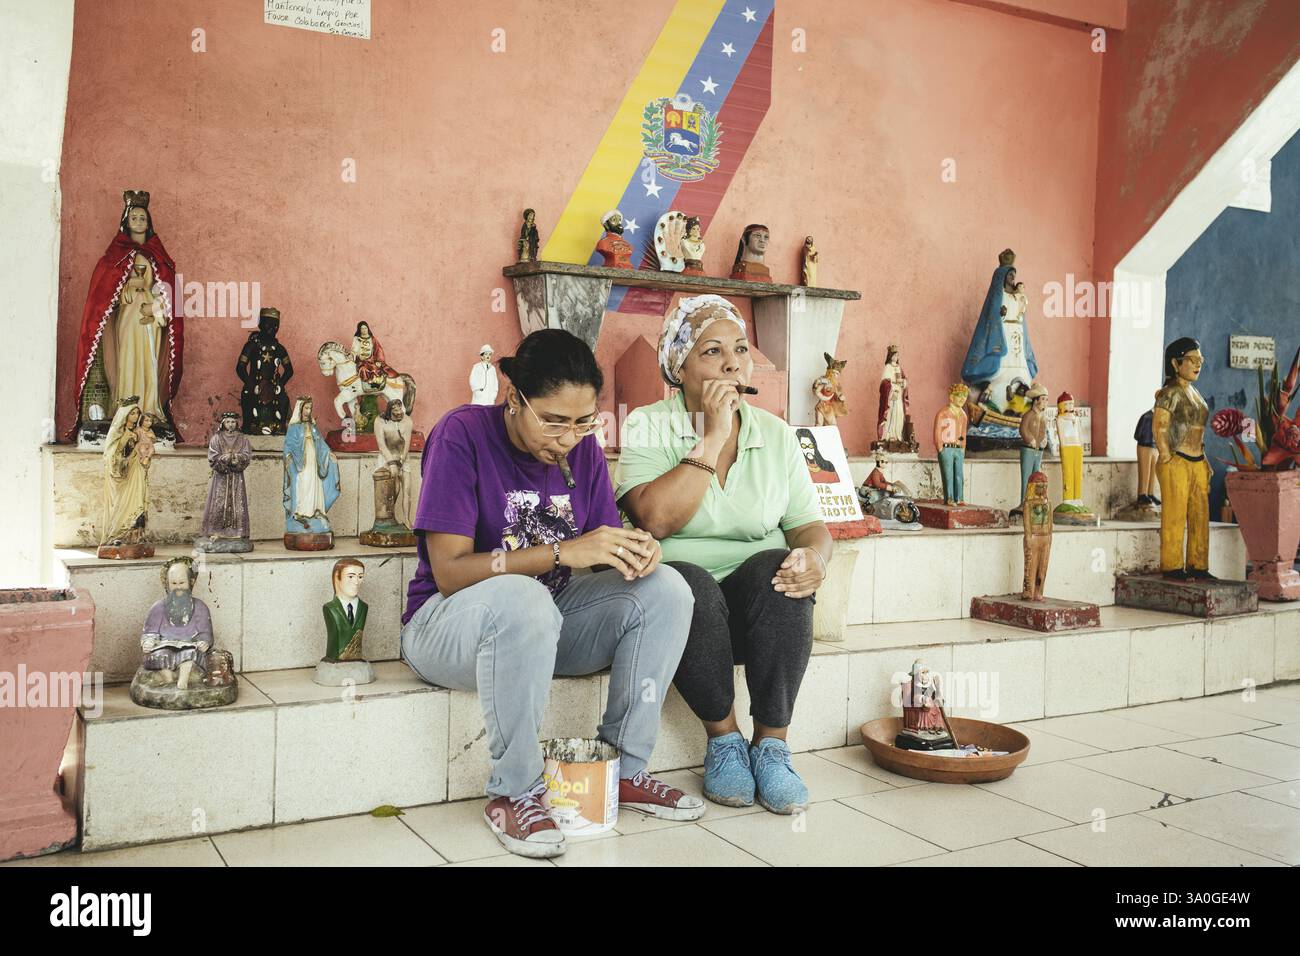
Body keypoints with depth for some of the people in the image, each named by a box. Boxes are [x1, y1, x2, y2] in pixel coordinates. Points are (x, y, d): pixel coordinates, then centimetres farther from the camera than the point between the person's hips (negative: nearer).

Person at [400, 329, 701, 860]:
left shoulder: (581, 447, 0)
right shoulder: (463, 434, -17)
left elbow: (605, 549, 4)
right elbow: (449, 572, -24)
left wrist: (635, 551, -21)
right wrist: (564, 552, -33)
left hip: (546, 623, 6)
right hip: (446, 624, -6)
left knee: (665, 590, -14)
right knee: (520, 598, -39)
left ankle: (623, 769, -7)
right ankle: (514, 793, -21)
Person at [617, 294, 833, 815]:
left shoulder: (775, 434, 10)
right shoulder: (647, 426, -1)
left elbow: (809, 525, 6)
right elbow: (657, 519, -18)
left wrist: (814, 557, -19)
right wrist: (713, 438, -16)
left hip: (758, 605, 3)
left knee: (780, 568, -30)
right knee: (687, 585, -35)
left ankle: (771, 742, -18)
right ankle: (723, 735, -13)